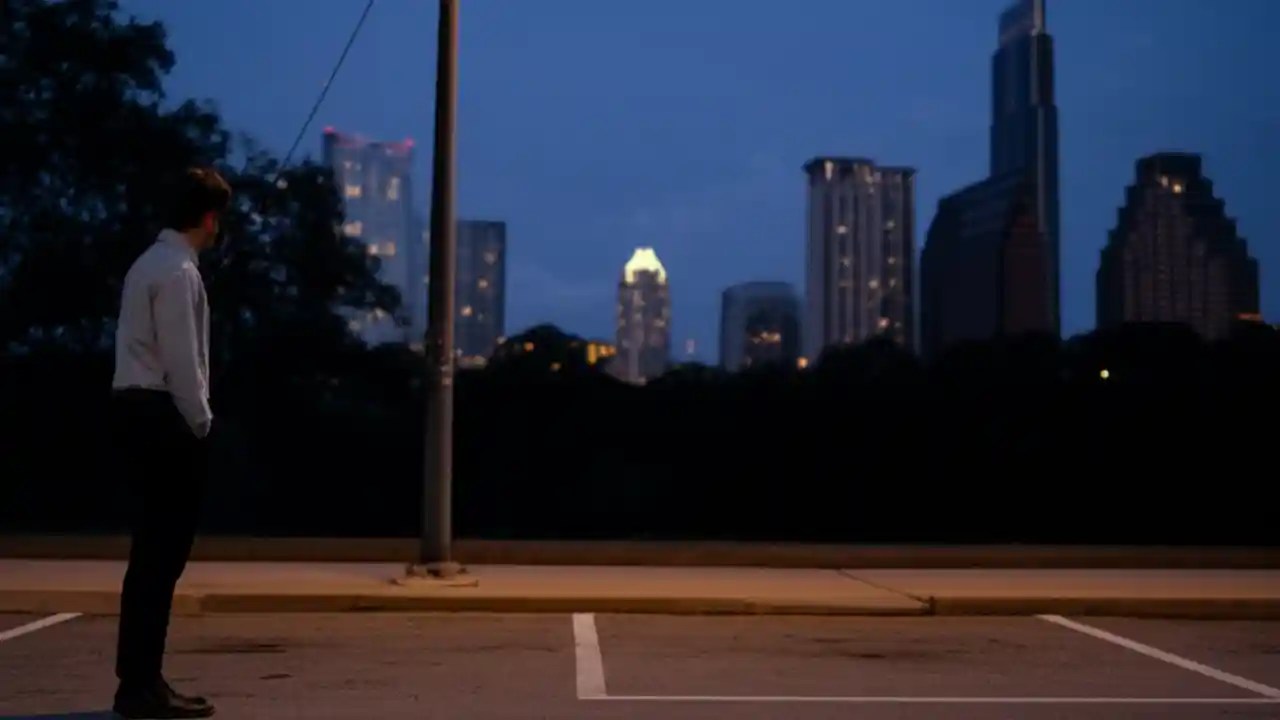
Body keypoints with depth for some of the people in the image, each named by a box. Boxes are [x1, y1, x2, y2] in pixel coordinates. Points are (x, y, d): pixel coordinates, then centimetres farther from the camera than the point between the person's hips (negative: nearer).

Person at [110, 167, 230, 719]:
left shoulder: (152, 264, 17)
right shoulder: (177, 271, -14)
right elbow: (181, 359, -17)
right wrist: (200, 422, -9)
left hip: (140, 410, 10)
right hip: (163, 416, -10)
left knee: (154, 551, 13)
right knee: (161, 553, -6)